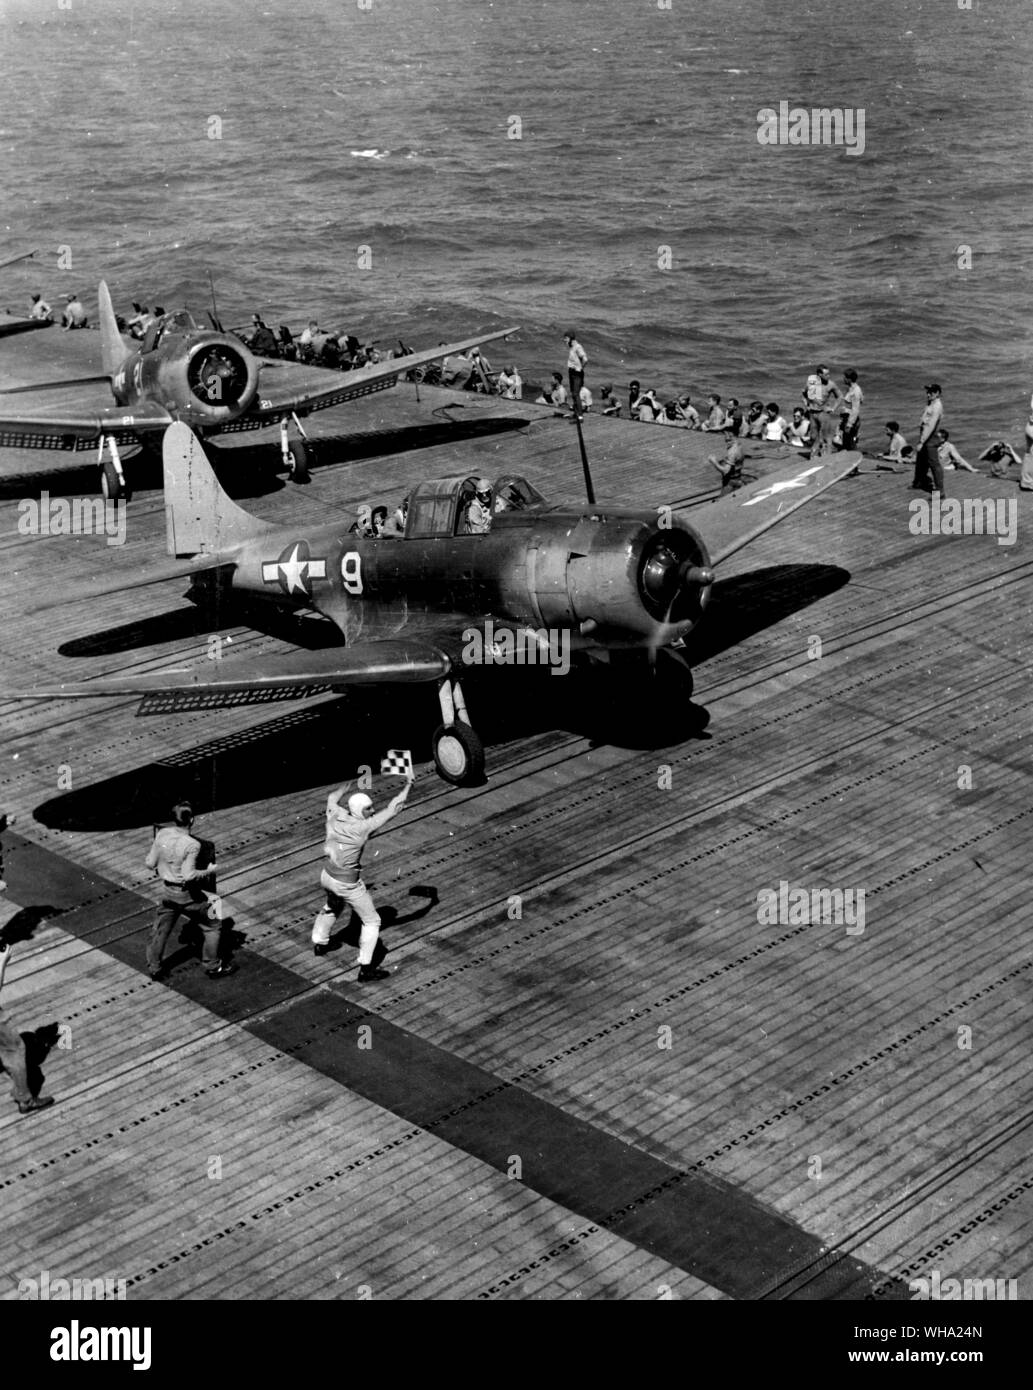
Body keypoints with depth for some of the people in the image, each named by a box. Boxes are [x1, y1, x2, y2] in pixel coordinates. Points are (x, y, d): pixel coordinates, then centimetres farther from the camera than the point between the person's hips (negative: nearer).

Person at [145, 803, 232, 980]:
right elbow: (188, 875, -26)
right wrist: (208, 871, -11)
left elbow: (150, 863, -2)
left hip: (167, 891, 5)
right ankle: (212, 967, 23)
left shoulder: (161, 835, -10)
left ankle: (154, 969, 30)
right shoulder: (192, 845, -26)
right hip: (187, 894, -5)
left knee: (160, 930, 21)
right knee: (212, 926, 14)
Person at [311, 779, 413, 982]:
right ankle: (365, 969, 8)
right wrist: (408, 786, -9)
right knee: (371, 921, 9)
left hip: (328, 876, 7)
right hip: (348, 885, -7)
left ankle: (320, 943, 56)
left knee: (332, 908, 37)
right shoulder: (362, 827, -27)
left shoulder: (336, 816, -10)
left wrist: (345, 787, 36)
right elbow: (393, 809, -23)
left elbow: (332, 798, 15)